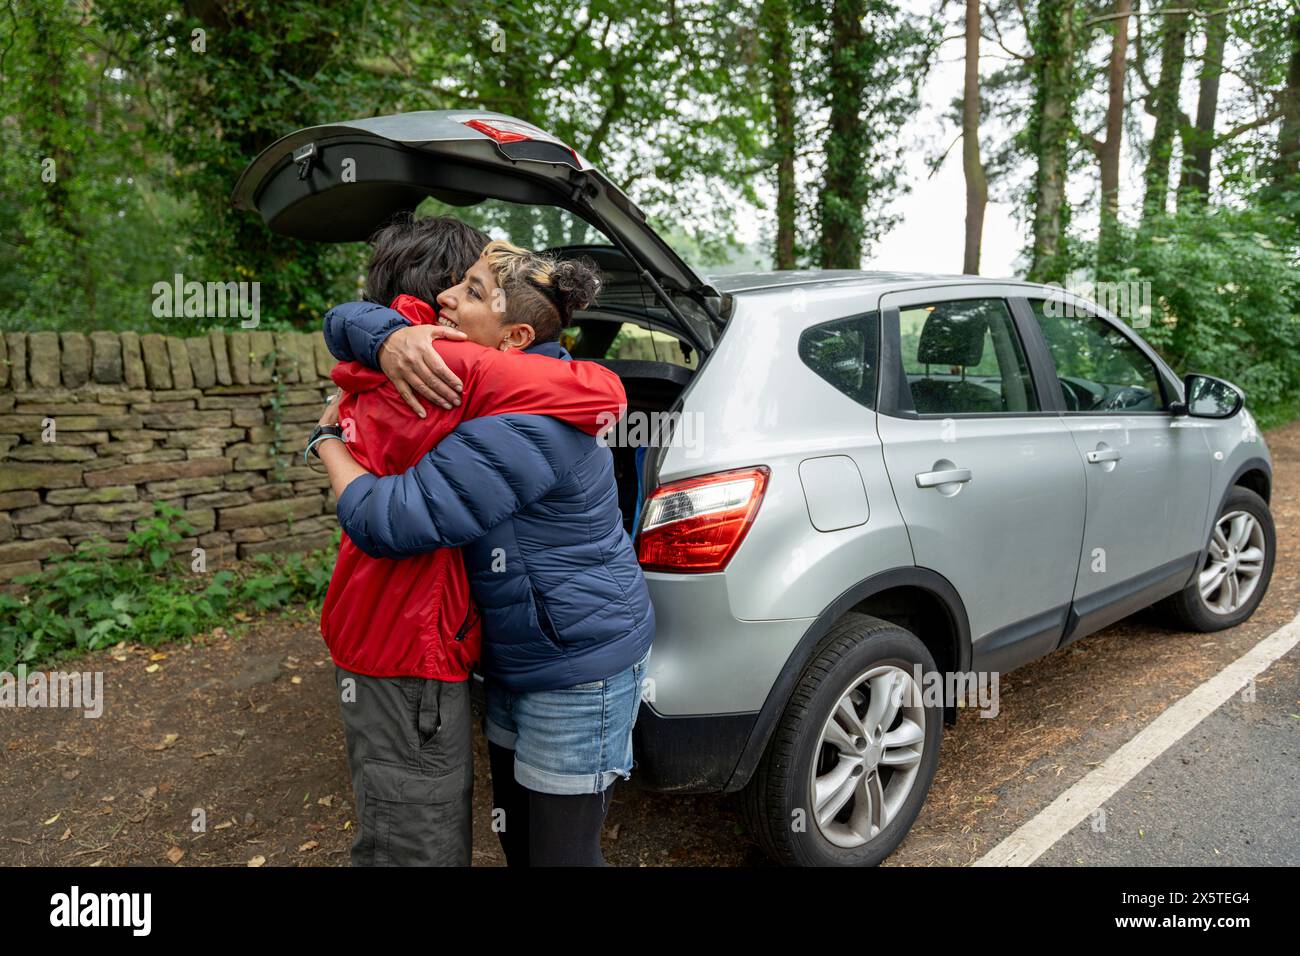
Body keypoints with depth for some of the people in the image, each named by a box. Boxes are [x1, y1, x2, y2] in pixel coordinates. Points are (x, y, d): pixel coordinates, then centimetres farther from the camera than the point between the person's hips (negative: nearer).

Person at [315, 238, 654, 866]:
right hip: (514, 661, 10)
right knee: (515, 835, 23)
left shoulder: (516, 425, -29)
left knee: (560, 851, 5)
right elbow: (352, 320, 2)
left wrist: (331, 444, -10)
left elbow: (387, 522, -29)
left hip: (579, 668, -10)